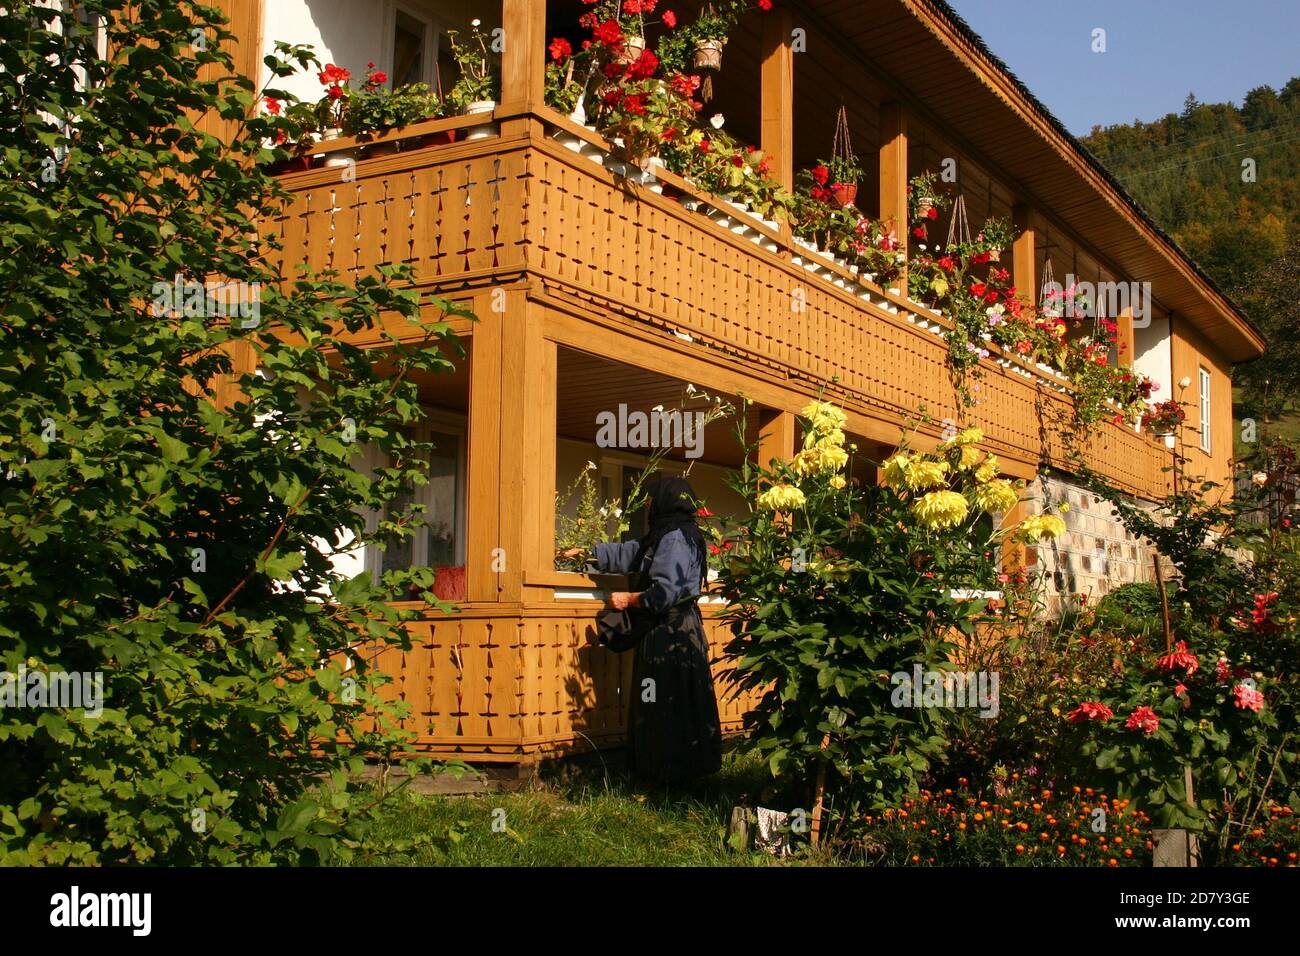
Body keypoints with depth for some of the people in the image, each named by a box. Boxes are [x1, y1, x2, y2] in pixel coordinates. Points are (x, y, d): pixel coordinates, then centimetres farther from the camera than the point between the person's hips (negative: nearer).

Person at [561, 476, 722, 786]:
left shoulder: (676, 539, -17)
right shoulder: (663, 537, 16)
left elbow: (666, 592, -24)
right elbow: (628, 553, 28)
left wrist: (629, 599, -10)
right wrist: (586, 552, 34)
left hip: (672, 634, -10)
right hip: (665, 632, 10)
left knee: (666, 706, -5)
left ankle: (669, 774, 1)